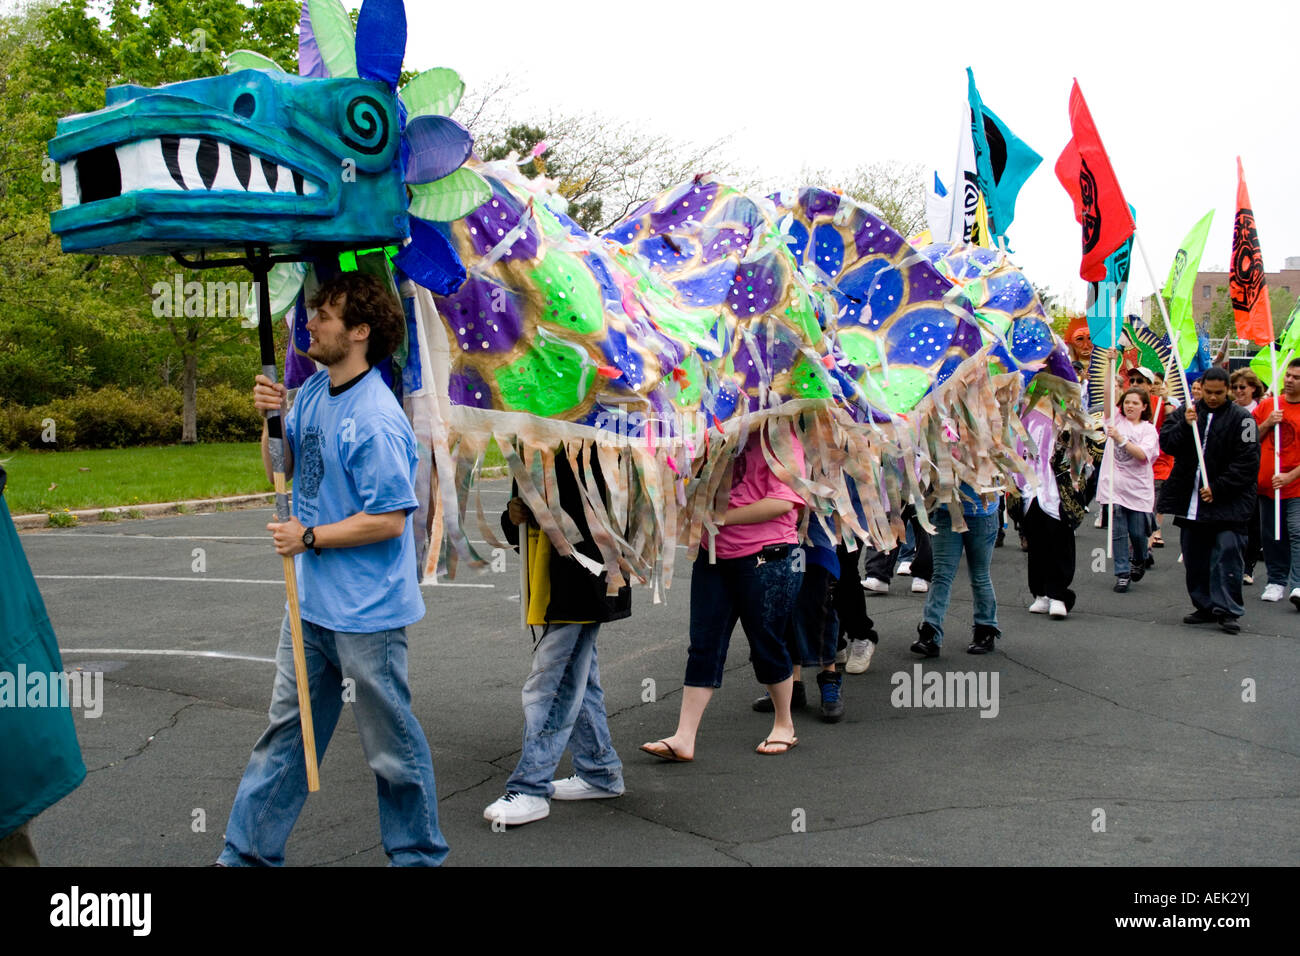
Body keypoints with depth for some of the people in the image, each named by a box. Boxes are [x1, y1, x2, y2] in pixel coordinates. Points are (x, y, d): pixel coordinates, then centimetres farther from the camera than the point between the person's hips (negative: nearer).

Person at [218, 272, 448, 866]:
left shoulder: (375, 421, -22)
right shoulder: (314, 390, 5)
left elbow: (389, 520, -24)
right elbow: (281, 470, 15)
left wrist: (309, 538, -15)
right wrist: (271, 419, -3)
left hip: (365, 615, -8)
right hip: (311, 603, 9)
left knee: (391, 744, 7)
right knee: (286, 728, 18)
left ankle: (418, 855, 24)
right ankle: (248, 851, 29)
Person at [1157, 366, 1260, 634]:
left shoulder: (1240, 418, -5)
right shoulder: (1187, 411, 9)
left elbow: (1247, 462, -8)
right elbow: (1165, 442, 2)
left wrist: (1218, 488, -13)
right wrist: (1185, 425, -15)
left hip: (1227, 502, -5)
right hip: (1190, 500, 5)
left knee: (1227, 553, -12)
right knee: (1194, 557, 9)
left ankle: (1228, 610, -8)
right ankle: (1206, 607, 20)